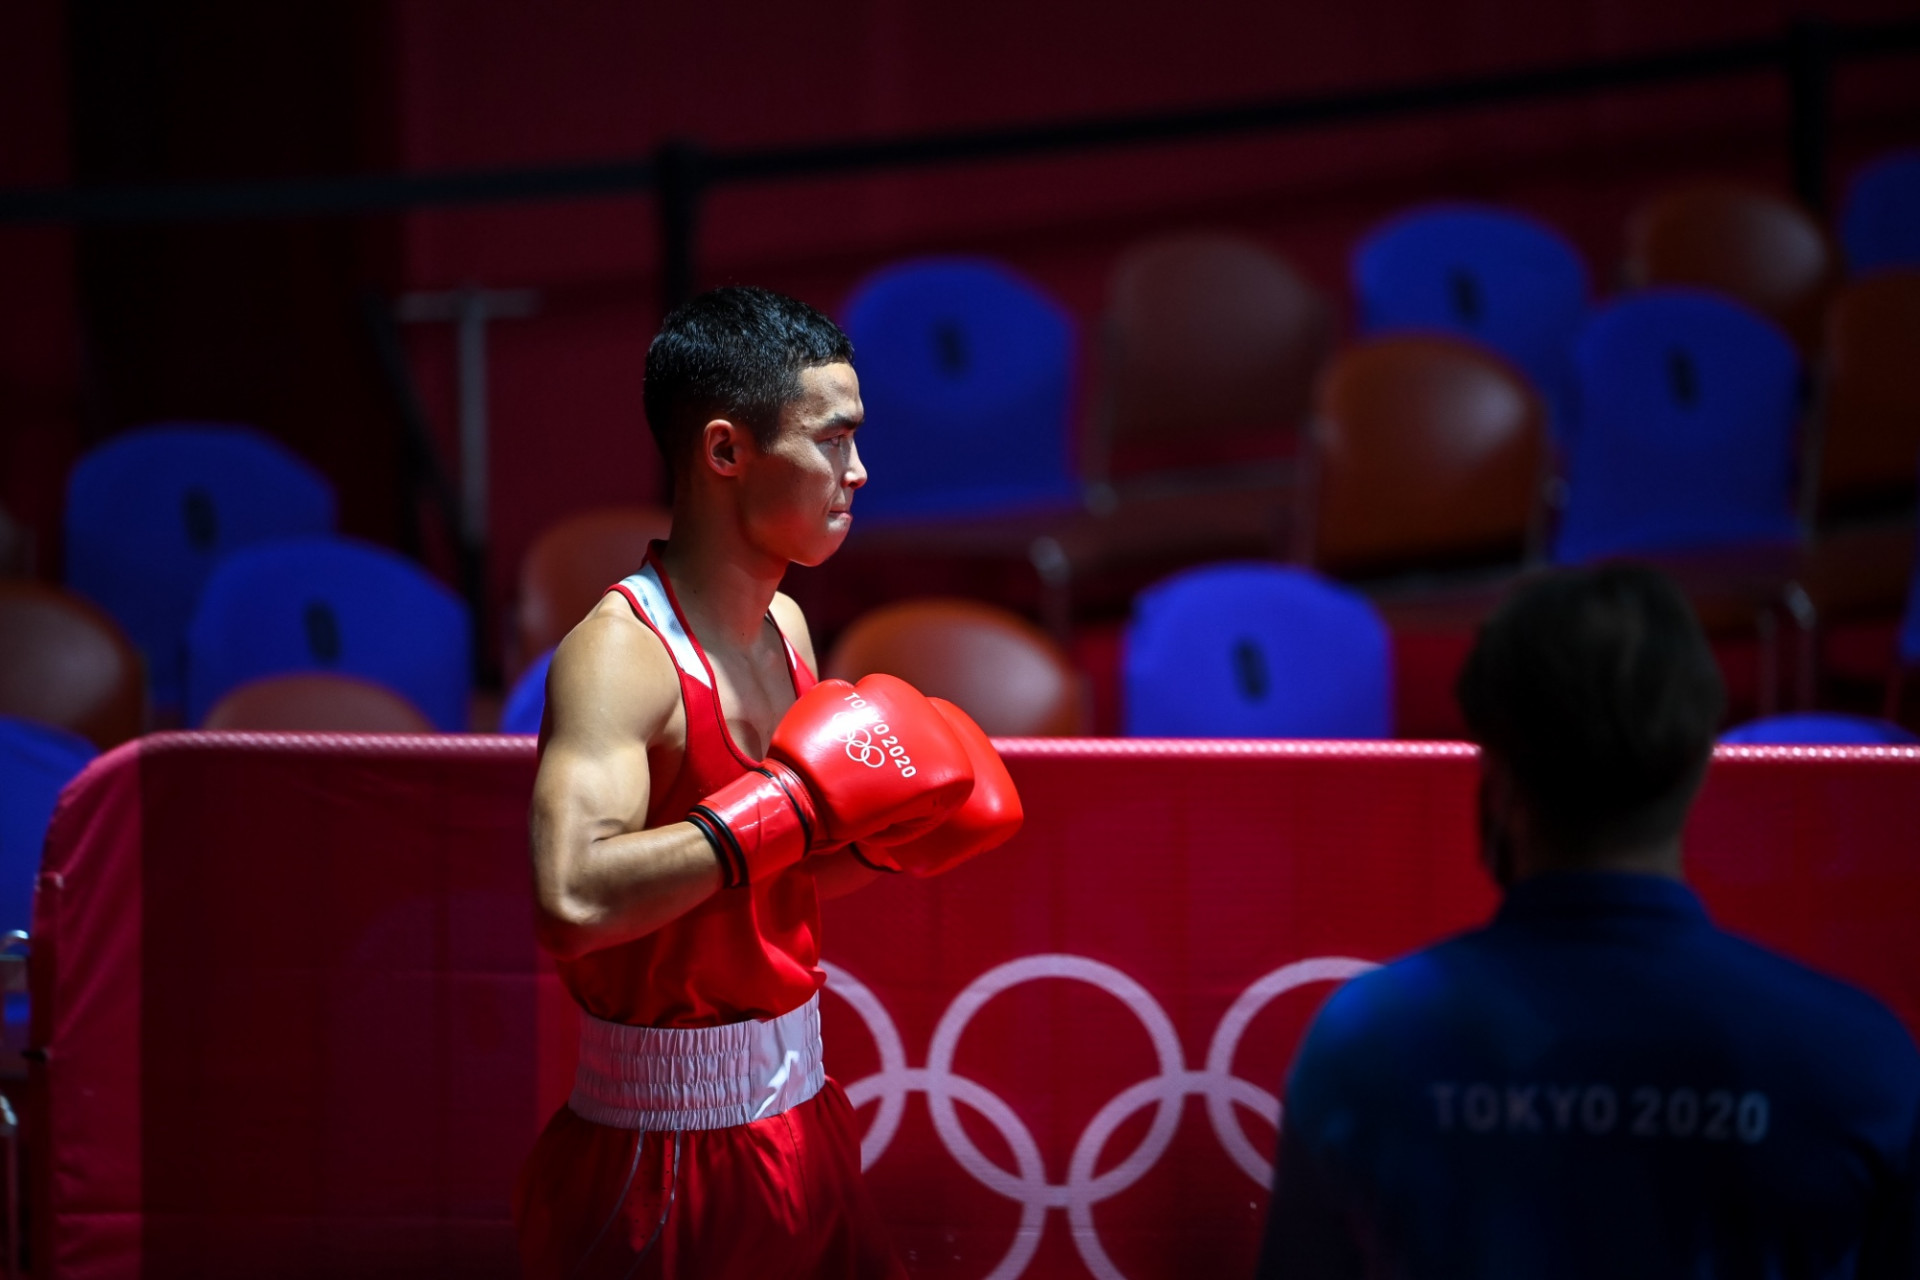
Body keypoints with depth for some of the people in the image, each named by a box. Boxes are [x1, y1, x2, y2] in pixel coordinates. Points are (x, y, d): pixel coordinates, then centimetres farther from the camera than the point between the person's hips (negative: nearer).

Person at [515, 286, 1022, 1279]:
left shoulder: (785, 629, 8)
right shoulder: (620, 653, -19)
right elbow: (572, 902, -35)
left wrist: (886, 837, 1)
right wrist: (792, 807, -29)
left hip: (800, 1117, 8)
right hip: (668, 1155, -8)